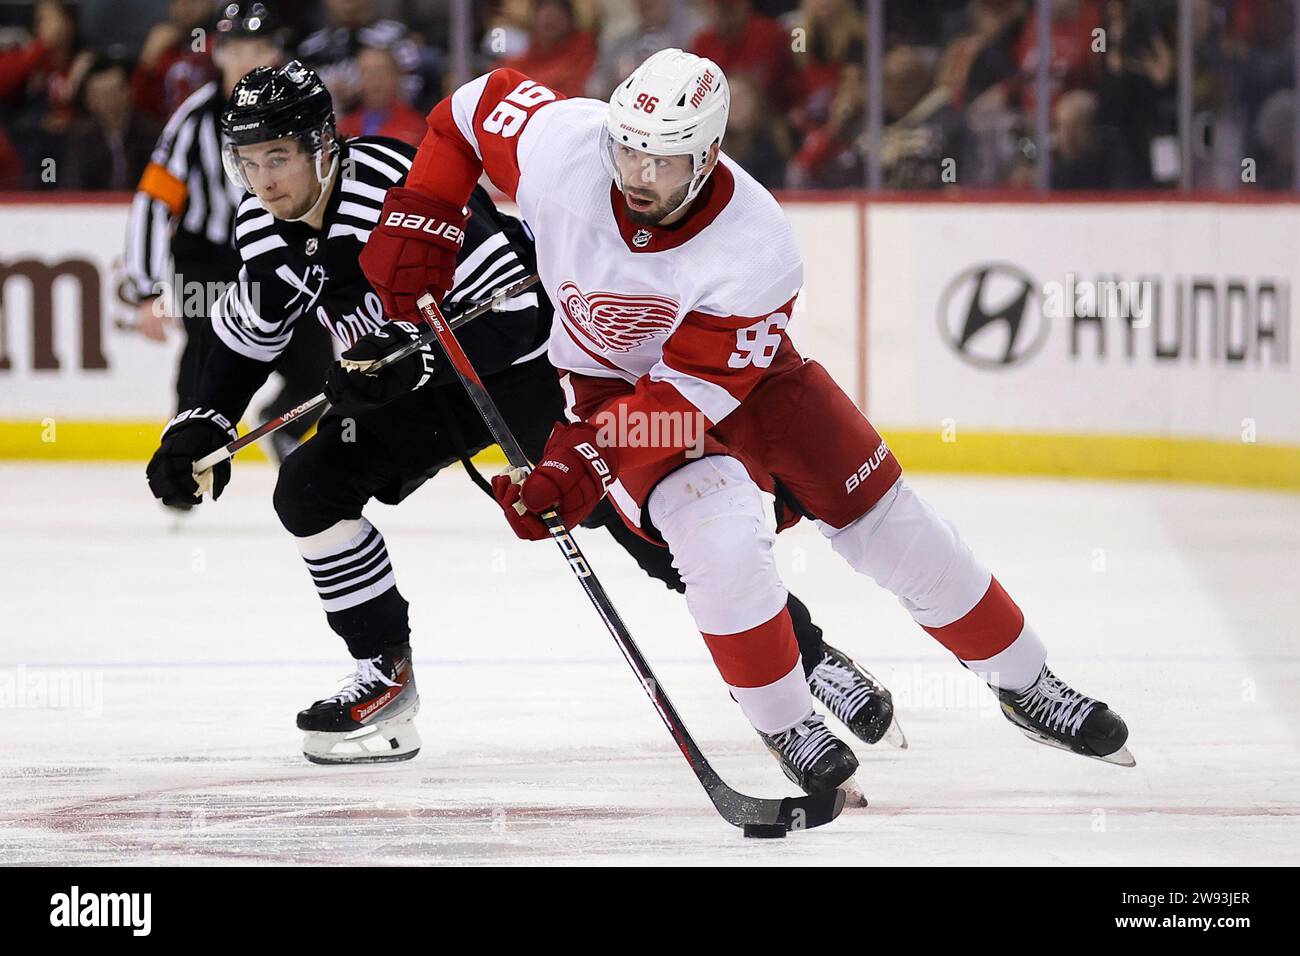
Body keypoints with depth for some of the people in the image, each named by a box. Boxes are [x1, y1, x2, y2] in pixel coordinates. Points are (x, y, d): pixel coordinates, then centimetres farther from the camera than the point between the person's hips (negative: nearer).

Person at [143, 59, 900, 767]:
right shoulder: (268, 233, -8)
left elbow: (513, 314, -33)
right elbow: (248, 335, 11)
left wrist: (411, 358, -43)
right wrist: (203, 428, 1)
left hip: (537, 356, -7)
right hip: (427, 380, 7)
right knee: (309, 490, -9)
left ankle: (808, 654, -1)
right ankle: (387, 675, 3)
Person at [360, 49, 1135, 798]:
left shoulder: (757, 246, -34)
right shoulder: (561, 144, -31)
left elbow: (695, 389, -30)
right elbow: (472, 109, -10)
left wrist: (583, 463, -38)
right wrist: (418, 228, -17)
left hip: (739, 368, 0)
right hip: (612, 380, 0)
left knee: (886, 522, 0)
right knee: (720, 533, -26)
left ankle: (1027, 684, 20)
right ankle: (787, 726, -5)